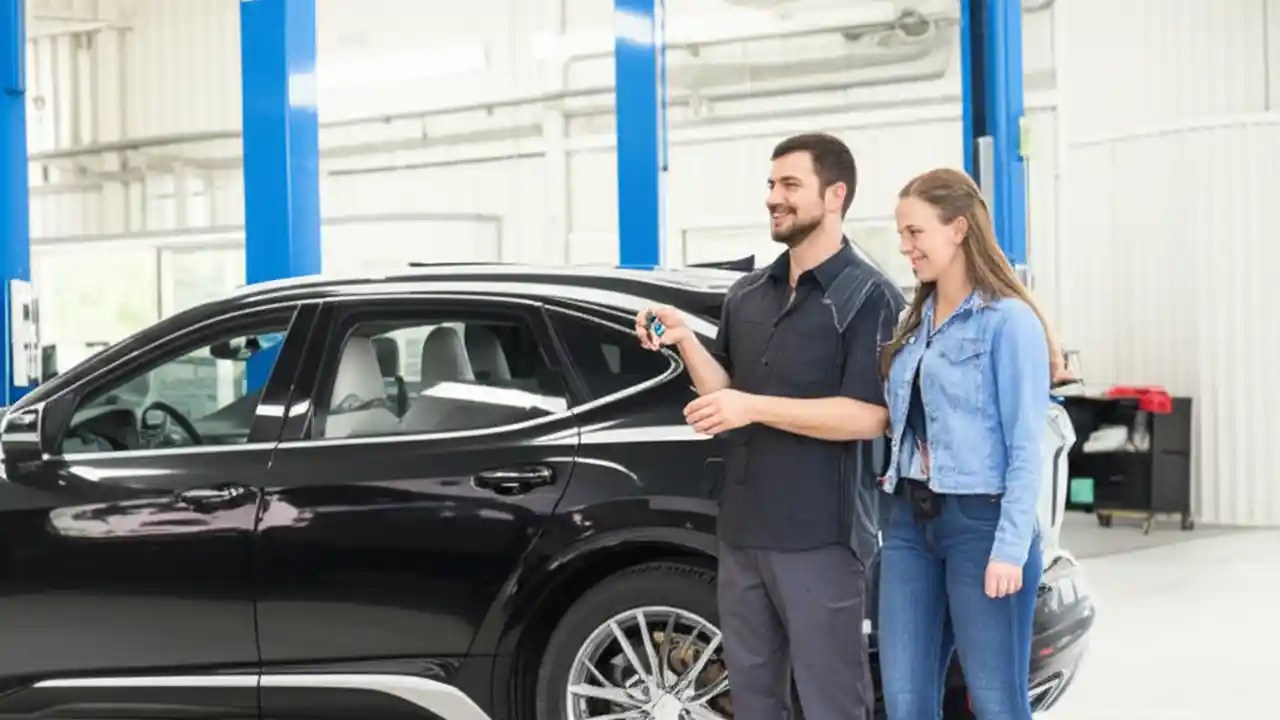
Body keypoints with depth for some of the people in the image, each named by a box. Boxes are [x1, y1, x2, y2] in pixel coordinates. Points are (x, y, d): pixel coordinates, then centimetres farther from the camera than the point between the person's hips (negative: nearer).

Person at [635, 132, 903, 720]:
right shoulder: (746, 294, 13)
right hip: (743, 529, 7)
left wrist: (756, 407, -20)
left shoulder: (868, 296, -7)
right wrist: (684, 341, -3)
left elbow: (869, 416, -15)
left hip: (820, 535, -6)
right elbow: (725, 395, 14)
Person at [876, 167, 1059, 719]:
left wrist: (1011, 547, -18)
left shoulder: (1009, 321, -9)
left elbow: (1026, 447, -13)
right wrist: (897, 477, 6)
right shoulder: (915, 321, 14)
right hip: (909, 519, 7)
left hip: (981, 521, -7)